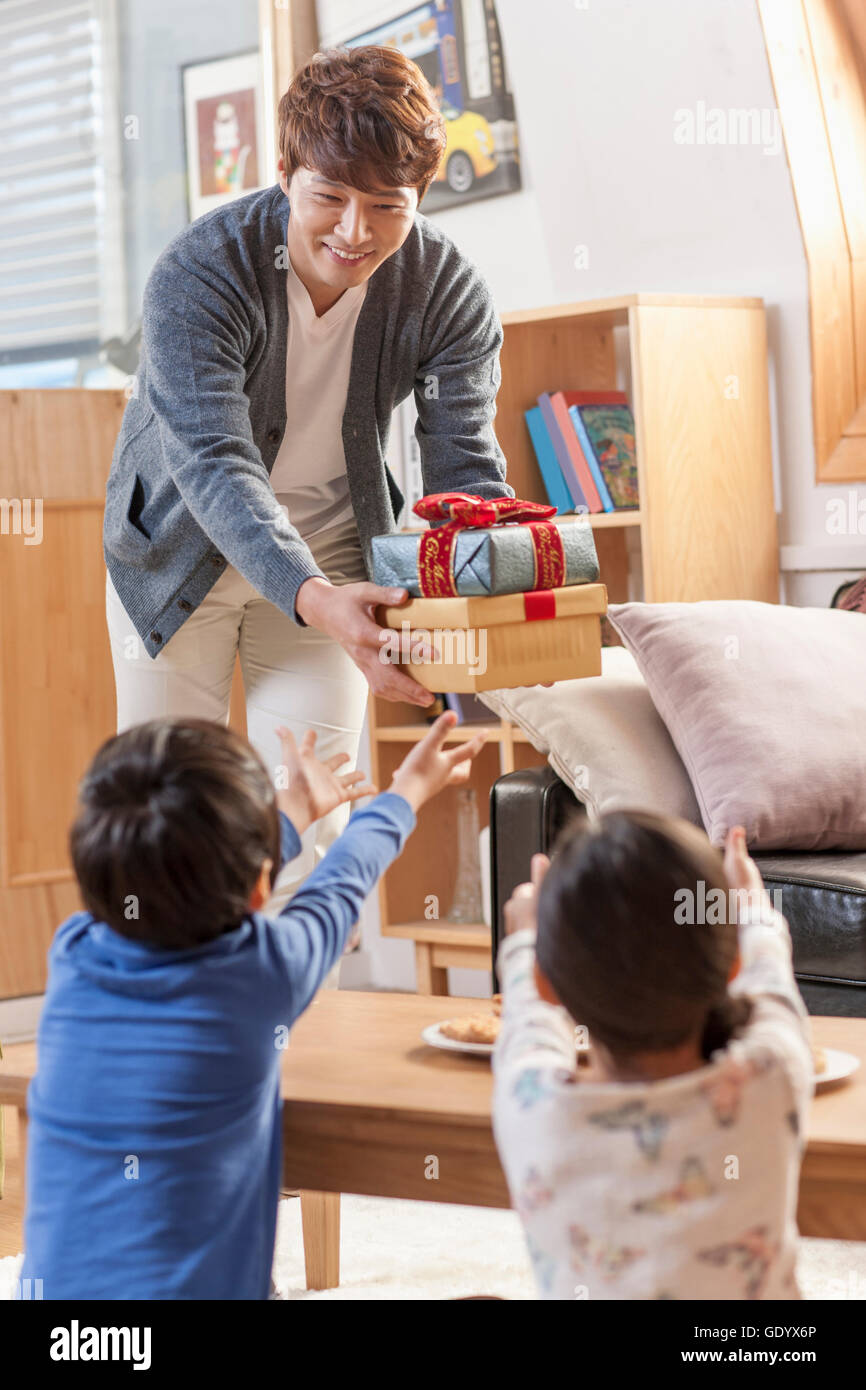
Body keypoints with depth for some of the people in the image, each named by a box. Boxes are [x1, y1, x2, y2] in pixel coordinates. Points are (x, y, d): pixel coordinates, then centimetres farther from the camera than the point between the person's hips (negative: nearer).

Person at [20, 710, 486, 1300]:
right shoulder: (265, 970, -13)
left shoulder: (72, 957, -3)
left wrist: (296, 810, 36)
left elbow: (174, 884, 18)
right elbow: (340, 887, 9)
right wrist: (406, 792, 30)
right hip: (194, 1287, -4)